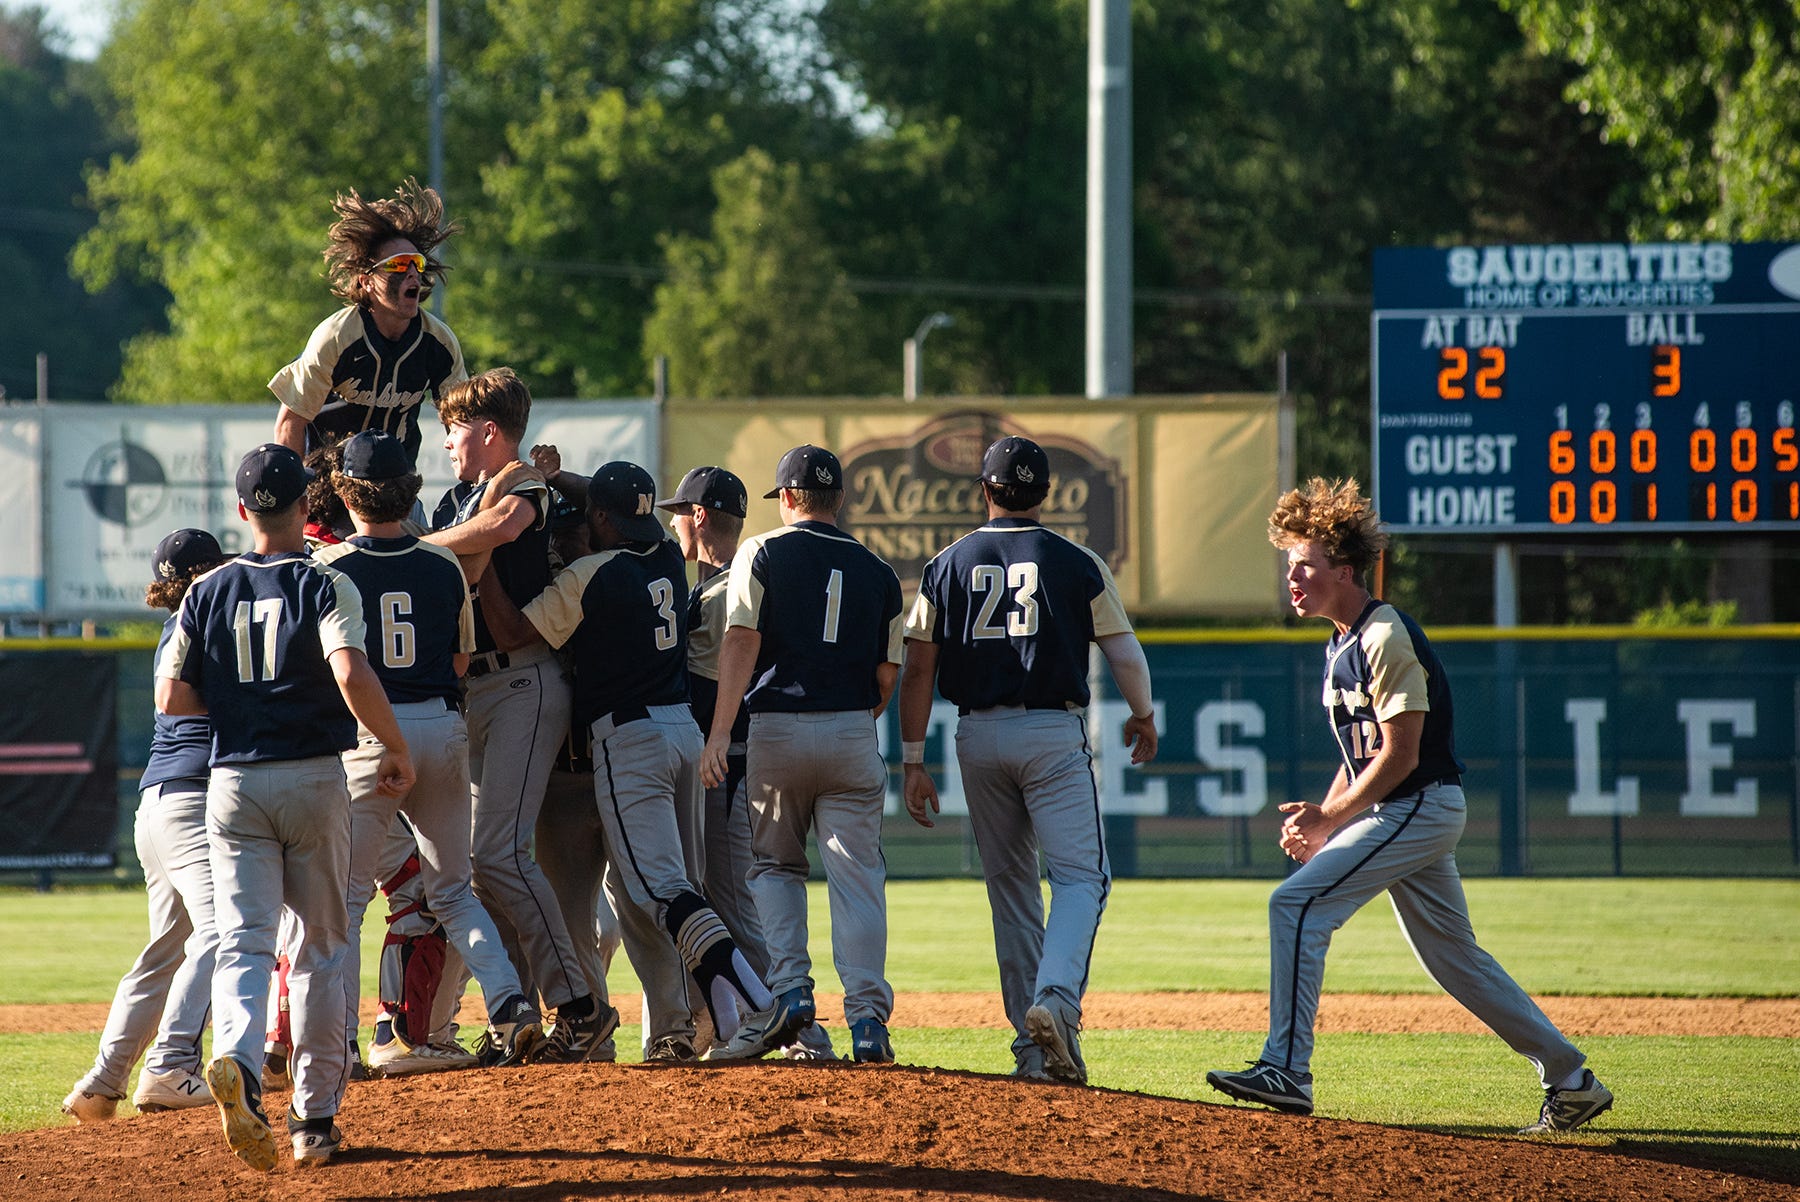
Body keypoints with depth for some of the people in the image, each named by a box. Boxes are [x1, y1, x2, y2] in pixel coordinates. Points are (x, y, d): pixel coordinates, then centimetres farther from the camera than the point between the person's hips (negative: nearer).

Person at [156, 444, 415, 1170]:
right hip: (314, 778, -2)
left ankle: (236, 1060, -33)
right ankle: (315, 1117, 10)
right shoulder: (324, 586, -5)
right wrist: (397, 749, -9)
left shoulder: (208, 592, 5)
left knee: (243, 940, -3)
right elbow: (351, 676, -21)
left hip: (233, 783, 2)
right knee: (320, 945, 10)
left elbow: (170, 696, 2)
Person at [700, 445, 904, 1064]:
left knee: (774, 865, 13)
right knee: (857, 873, 1)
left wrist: (719, 732, -15)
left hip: (777, 729, -1)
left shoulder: (762, 554, 1)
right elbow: (887, 677, 8)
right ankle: (868, 1016, -10)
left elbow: (741, 642, -10)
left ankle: (788, 990, -6)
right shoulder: (876, 571, 10)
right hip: (853, 734, 1)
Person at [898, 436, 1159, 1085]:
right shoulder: (1076, 563, 0)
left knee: (1009, 885, 12)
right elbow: (1127, 656, 1)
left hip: (979, 737, 3)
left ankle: (1031, 1046, 10)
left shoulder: (947, 565, 6)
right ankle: (1056, 1001, -28)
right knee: (1079, 875, -2)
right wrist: (1143, 718, 20)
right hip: (1055, 733, -3)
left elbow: (917, 670, 3)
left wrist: (913, 762, 6)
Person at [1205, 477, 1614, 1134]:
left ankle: (1286, 1070, -19)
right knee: (1453, 956, 14)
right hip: (1402, 814, 10)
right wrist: (1322, 822, 7)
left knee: (1297, 904, -18)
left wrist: (1329, 817, -16)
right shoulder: (1342, 646, 14)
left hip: (1420, 806, -10)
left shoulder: (1386, 638, -16)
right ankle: (1570, 1080, 20)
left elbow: (1400, 755, -20)